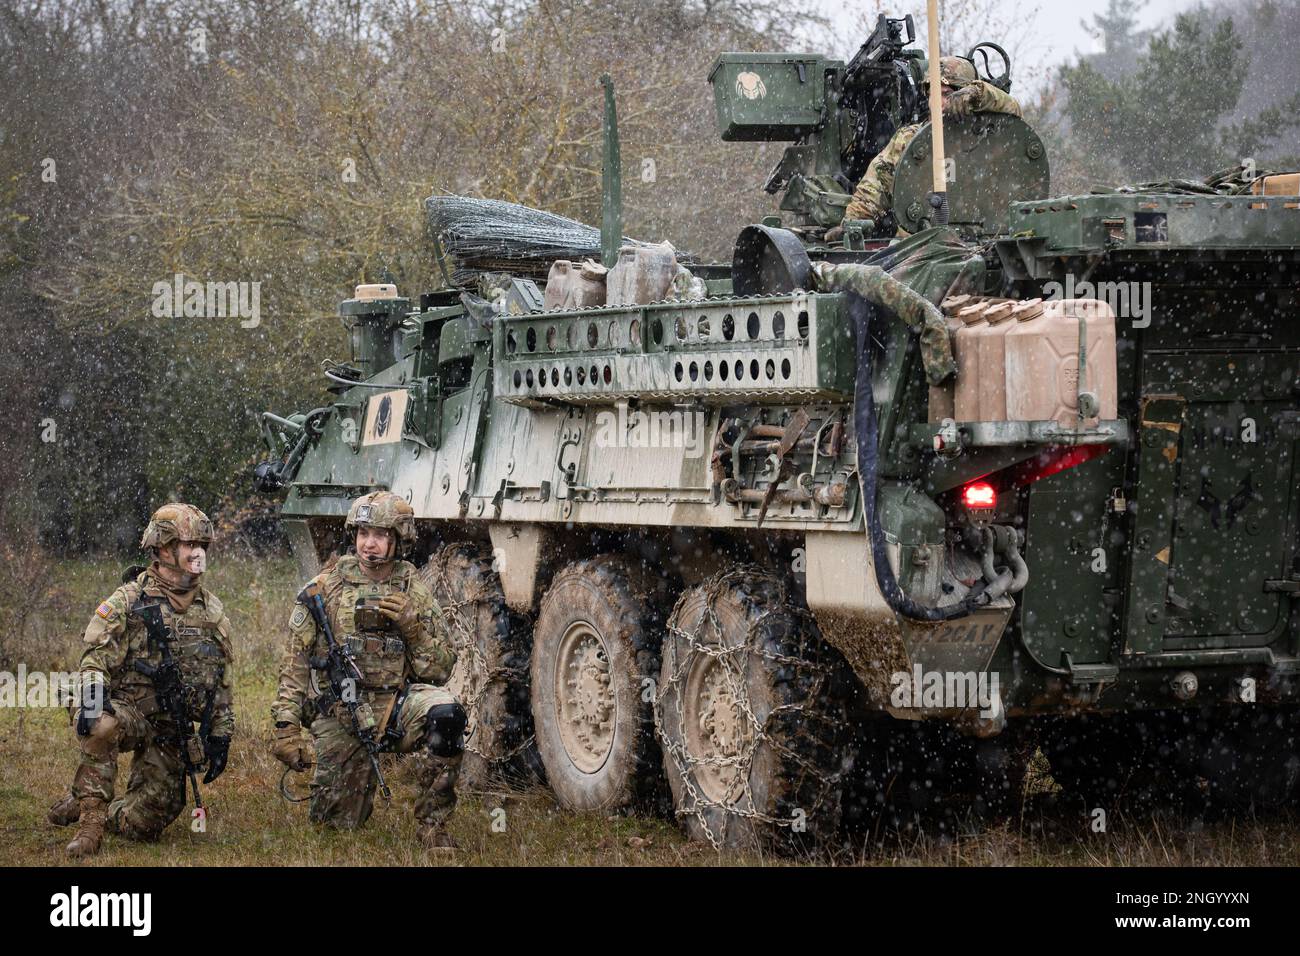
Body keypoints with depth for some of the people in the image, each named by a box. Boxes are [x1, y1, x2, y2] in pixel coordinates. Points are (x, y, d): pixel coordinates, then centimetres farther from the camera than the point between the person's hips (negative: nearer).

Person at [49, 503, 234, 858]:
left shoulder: (212, 612, 10)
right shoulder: (127, 601, -4)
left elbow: (223, 682, 16)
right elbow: (96, 655, -10)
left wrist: (220, 736, 9)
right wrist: (93, 692, -31)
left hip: (173, 732, 4)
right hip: (129, 710, -4)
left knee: (143, 825, -3)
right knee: (101, 726, -42)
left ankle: (81, 804, 29)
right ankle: (90, 814, -22)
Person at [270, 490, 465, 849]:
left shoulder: (414, 594, 3)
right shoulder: (324, 589, 0)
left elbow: (440, 670, 0)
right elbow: (295, 664, 1)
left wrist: (413, 627, -16)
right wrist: (285, 725, -7)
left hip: (395, 707, 0)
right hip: (339, 718, 0)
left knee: (444, 711, -32)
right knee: (337, 822, 0)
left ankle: (433, 825, -18)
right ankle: (361, 781, 38)